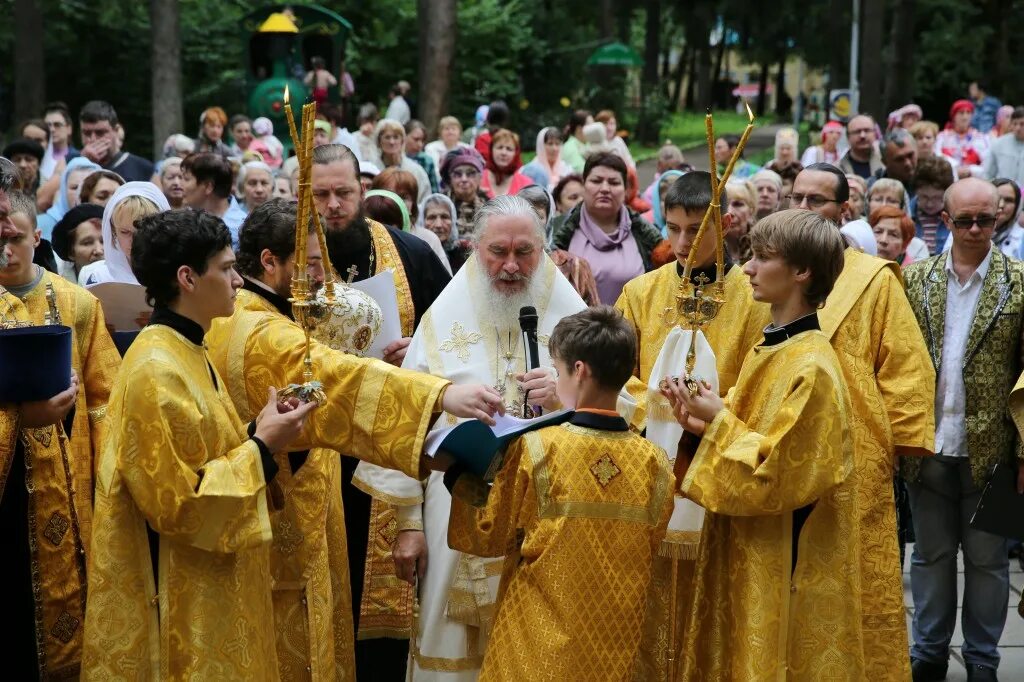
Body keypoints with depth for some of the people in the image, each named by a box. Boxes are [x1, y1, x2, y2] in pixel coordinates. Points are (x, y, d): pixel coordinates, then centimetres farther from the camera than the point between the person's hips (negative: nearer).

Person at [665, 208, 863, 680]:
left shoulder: (812, 368, -20)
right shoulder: (767, 350, 8)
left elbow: (781, 474, -22)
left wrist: (717, 423, -15)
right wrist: (703, 423, -5)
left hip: (784, 561, -9)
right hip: (747, 552, 9)